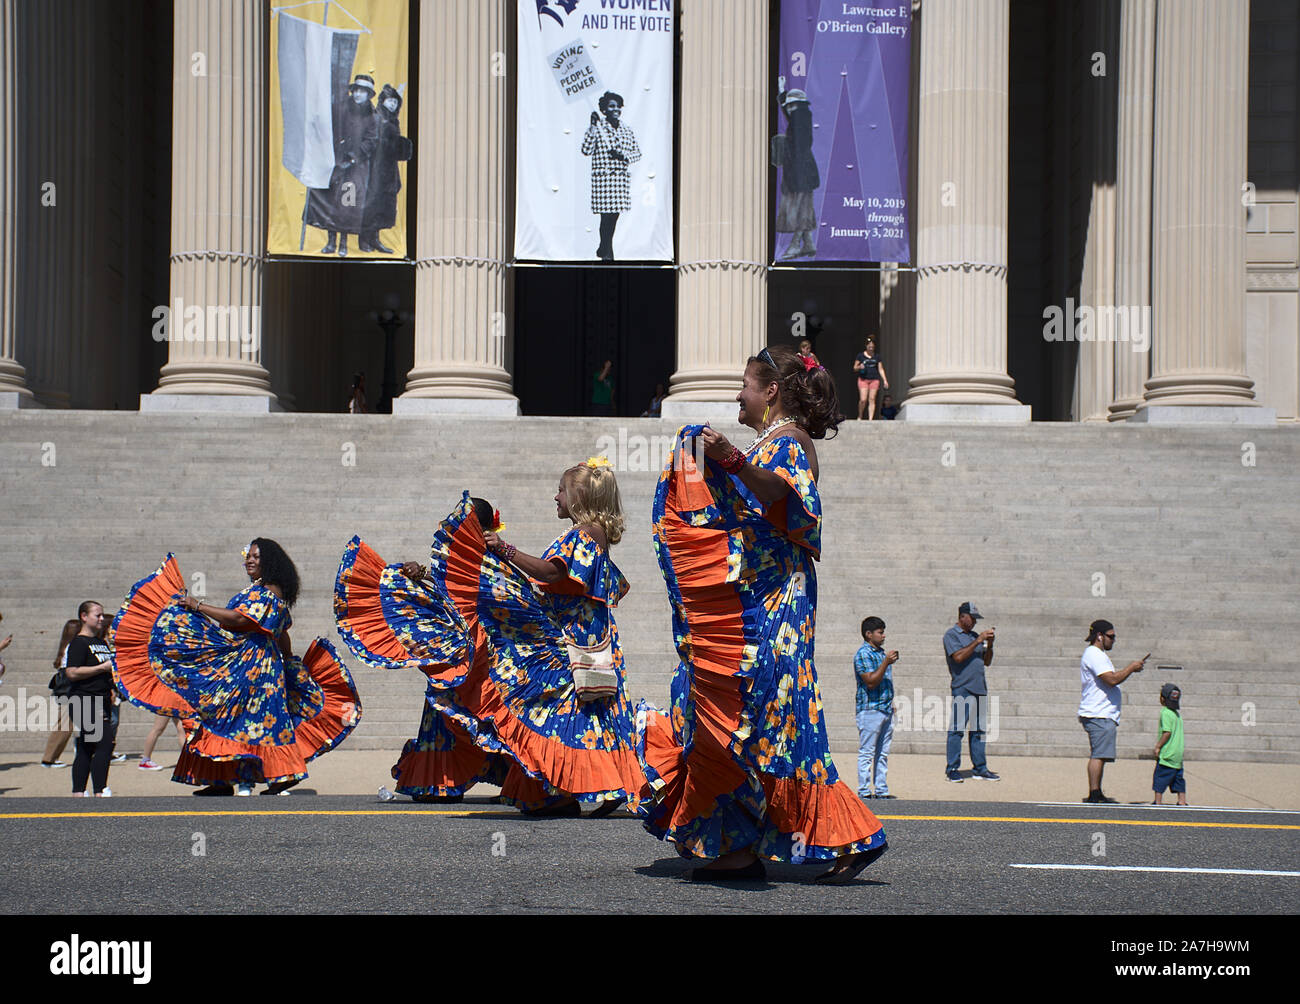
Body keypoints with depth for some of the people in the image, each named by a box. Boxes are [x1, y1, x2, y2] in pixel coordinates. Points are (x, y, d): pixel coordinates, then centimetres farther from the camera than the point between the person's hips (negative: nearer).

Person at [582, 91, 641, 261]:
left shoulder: (627, 130, 13)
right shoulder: (597, 128, -1)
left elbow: (637, 152, 16)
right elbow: (586, 151, -11)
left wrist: (624, 156, -5)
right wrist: (592, 127, -15)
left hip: (622, 178, 5)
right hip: (603, 177, -5)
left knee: (614, 215, 9)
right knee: (607, 215, -7)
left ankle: (603, 250, 25)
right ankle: (608, 254, 0)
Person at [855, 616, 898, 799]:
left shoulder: (881, 652, 17)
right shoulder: (863, 654, -10)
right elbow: (871, 682, -19)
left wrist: (891, 703, 20)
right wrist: (886, 663, -22)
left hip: (885, 709, 9)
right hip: (870, 710, -9)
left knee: (883, 753, 10)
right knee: (866, 752, -5)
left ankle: (881, 789, 13)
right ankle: (864, 791, -3)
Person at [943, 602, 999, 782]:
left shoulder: (975, 636, 20)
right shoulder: (951, 635, -1)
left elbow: (987, 662, 19)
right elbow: (959, 656, -16)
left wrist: (989, 645, 2)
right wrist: (978, 641, -14)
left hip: (980, 688, 7)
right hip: (962, 688, -7)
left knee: (978, 730, 8)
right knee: (957, 729, -7)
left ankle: (980, 769, 12)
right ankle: (953, 770, -3)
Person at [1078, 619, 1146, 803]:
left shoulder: (1097, 654, 24)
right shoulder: (1094, 654, -12)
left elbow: (1112, 679, 30)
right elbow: (1112, 679, -21)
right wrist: (1131, 667, -10)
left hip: (1104, 715, 11)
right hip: (1099, 716, -11)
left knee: (1099, 755, 10)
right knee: (1099, 755, -14)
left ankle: (1096, 794, 11)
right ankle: (1094, 794, -18)